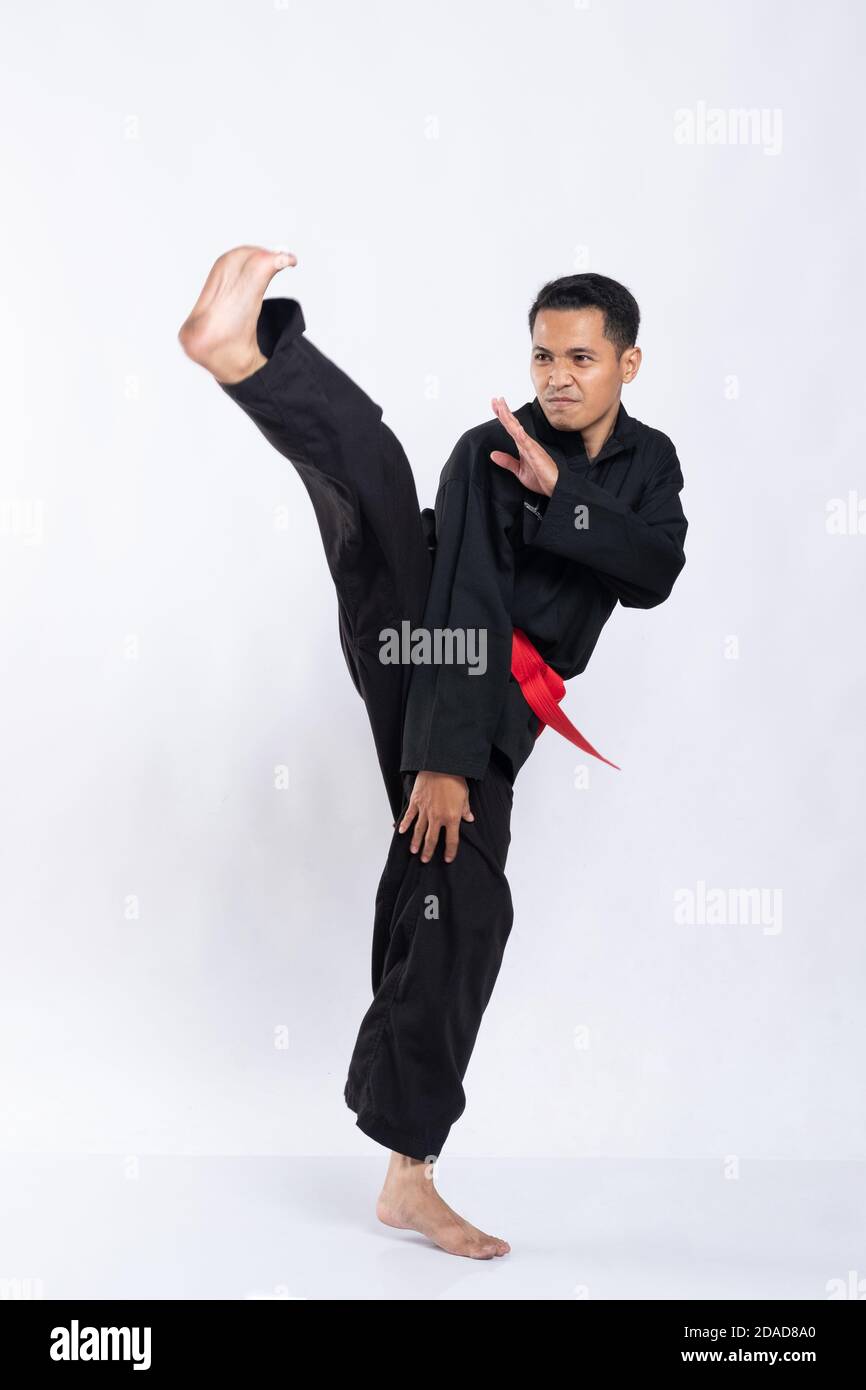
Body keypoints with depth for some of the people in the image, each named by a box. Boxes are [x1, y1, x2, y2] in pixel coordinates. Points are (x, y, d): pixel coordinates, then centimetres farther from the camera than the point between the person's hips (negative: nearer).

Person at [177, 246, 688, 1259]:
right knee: (375, 471, -28)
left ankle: (409, 1172, 7)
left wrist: (558, 492, -23)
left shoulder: (649, 463, 10)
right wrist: (439, 756, -26)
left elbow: (653, 574, -10)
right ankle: (241, 349, -58)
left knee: (462, 911, -1)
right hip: (419, 644, -3)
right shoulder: (489, 452, -7)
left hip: (492, 712, 4)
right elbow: (470, 606, -18)